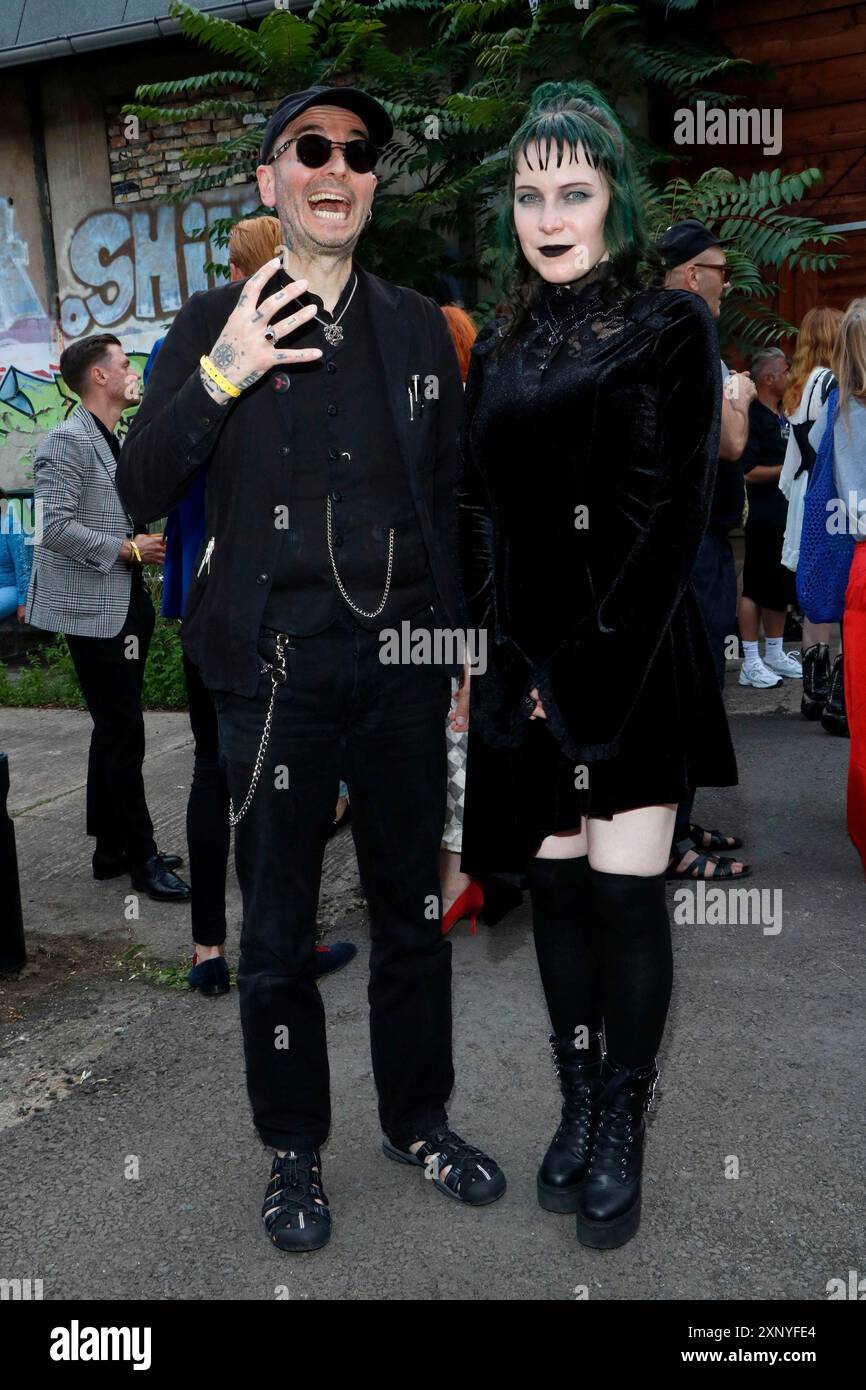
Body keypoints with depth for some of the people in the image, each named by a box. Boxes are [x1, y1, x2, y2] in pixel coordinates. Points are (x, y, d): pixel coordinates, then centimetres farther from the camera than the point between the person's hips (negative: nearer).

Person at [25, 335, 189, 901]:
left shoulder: (120, 442, 17)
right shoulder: (67, 441, -12)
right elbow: (55, 527, -21)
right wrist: (127, 549, -16)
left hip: (127, 605, 10)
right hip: (94, 610, -10)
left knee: (116, 732, 14)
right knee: (124, 736, -6)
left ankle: (113, 848, 24)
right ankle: (143, 858, 4)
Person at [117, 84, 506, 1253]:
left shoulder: (418, 327, 10)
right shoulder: (214, 325, 2)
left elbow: (449, 500, 13)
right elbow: (141, 491, -4)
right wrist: (219, 378, -17)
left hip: (403, 672, 3)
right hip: (277, 677, -2)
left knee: (415, 916, 14)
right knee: (278, 938, 8)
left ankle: (418, 1123, 36)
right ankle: (295, 1155, 30)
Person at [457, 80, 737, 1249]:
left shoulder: (671, 329, 1)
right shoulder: (500, 352, 14)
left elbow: (674, 512, -7)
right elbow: (479, 517, 11)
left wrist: (594, 664, -13)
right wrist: (512, 659, -1)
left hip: (634, 661, -4)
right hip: (525, 666, 4)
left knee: (627, 893, -2)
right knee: (555, 884, 9)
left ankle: (623, 1131, 14)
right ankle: (577, 1107, 24)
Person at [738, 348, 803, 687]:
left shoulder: (782, 417, 16)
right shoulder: (753, 417, -13)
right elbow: (747, 472, -19)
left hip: (785, 516, 9)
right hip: (763, 517, -9)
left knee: (781, 587, 14)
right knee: (755, 588, -4)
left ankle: (776, 655, 24)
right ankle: (750, 663, 1)